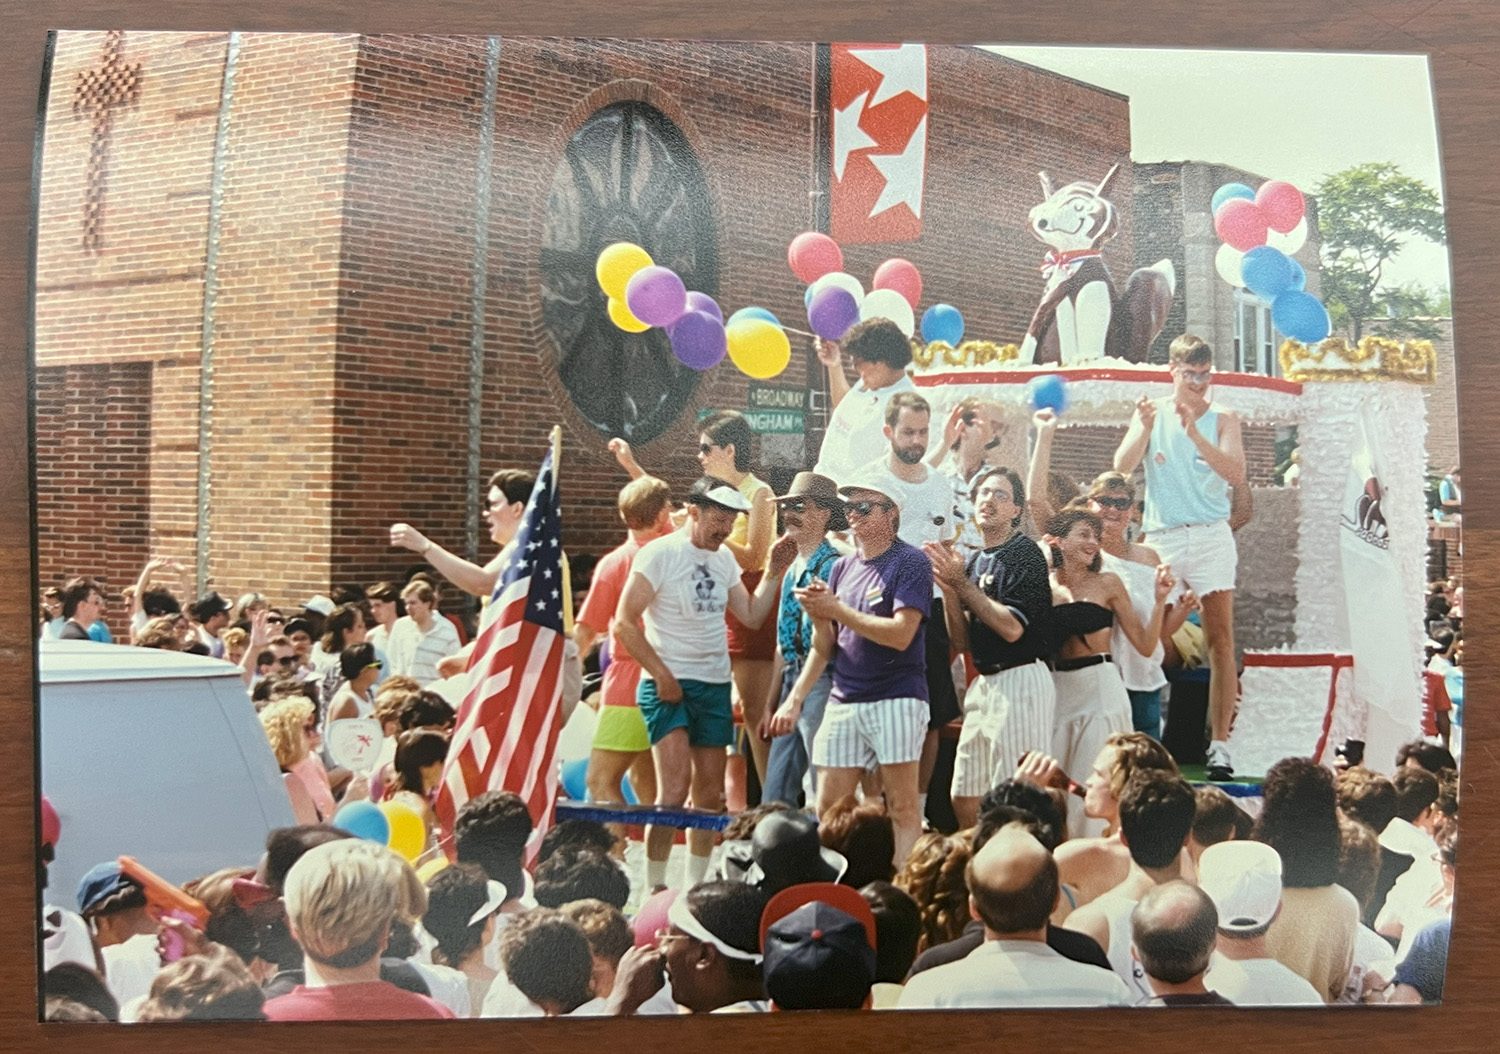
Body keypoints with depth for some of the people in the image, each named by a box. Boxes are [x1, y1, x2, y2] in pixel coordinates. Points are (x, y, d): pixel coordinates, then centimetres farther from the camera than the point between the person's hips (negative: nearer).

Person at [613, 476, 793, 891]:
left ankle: (695, 886, 20)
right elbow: (624, 622, -11)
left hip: (715, 686, 7)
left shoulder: (724, 558, 12)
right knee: (674, 790, -14)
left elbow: (752, 615, 9)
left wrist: (775, 572, 1)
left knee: (710, 794, 8)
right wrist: (662, 676, -14)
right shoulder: (660, 553, -9)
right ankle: (655, 890, -4)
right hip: (668, 686, -7)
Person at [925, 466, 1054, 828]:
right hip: (984, 683, 8)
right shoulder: (973, 562, 15)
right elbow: (962, 641, 13)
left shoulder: (1024, 554, -7)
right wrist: (948, 588, -1)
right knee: (964, 799, 10)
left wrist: (961, 583, -11)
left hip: (1020, 681, -8)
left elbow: (1012, 628, -17)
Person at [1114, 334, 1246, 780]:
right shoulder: (1151, 412, 10)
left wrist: (1195, 434, -18)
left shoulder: (1223, 419, 6)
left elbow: (1237, 476, -8)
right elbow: (1122, 467, -2)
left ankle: (1219, 743, -2)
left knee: (1220, 640, -5)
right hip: (1161, 538, 1)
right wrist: (1145, 428, -18)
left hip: (1210, 537, -1)